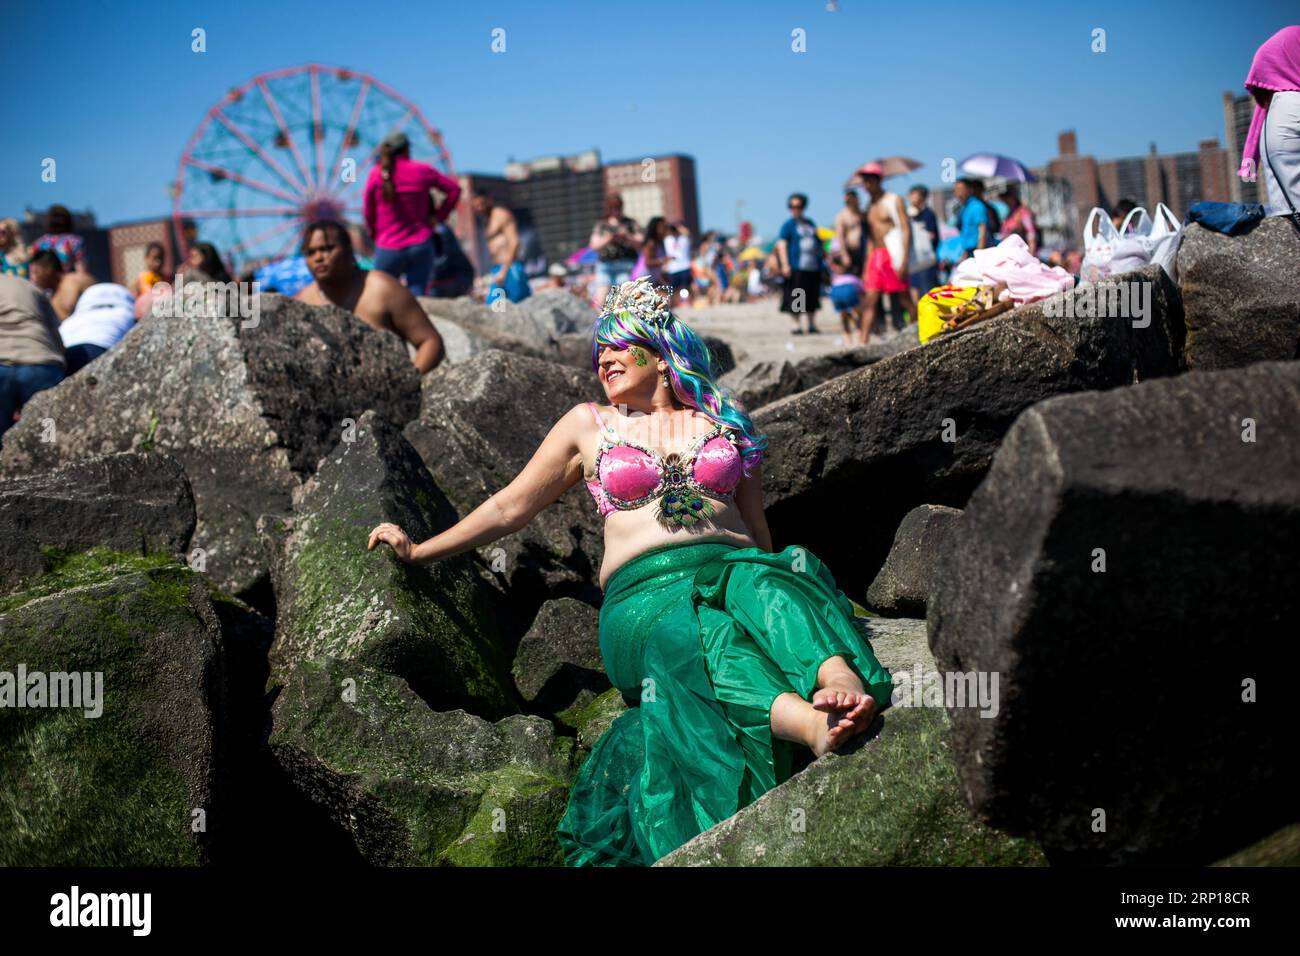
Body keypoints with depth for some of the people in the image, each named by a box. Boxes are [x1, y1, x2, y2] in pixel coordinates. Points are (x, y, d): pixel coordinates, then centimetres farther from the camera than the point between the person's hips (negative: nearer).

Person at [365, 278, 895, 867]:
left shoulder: (724, 422, 22)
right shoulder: (588, 426, 21)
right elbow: (510, 507, 24)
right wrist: (418, 552, 22)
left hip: (733, 569, 2)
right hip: (642, 592, -1)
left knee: (769, 588, -37)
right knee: (691, 639, -39)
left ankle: (841, 683, -63)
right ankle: (813, 726, -62)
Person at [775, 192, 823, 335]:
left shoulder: (810, 223, 17)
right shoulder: (788, 225, 1)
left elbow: (818, 243, 26)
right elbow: (781, 244, -7)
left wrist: (821, 261, 22)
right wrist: (785, 264, -17)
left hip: (813, 266, 5)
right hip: (796, 268, -5)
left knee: (812, 297, 8)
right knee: (795, 298, -6)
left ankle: (812, 324, 16)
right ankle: (796, 325, -1)